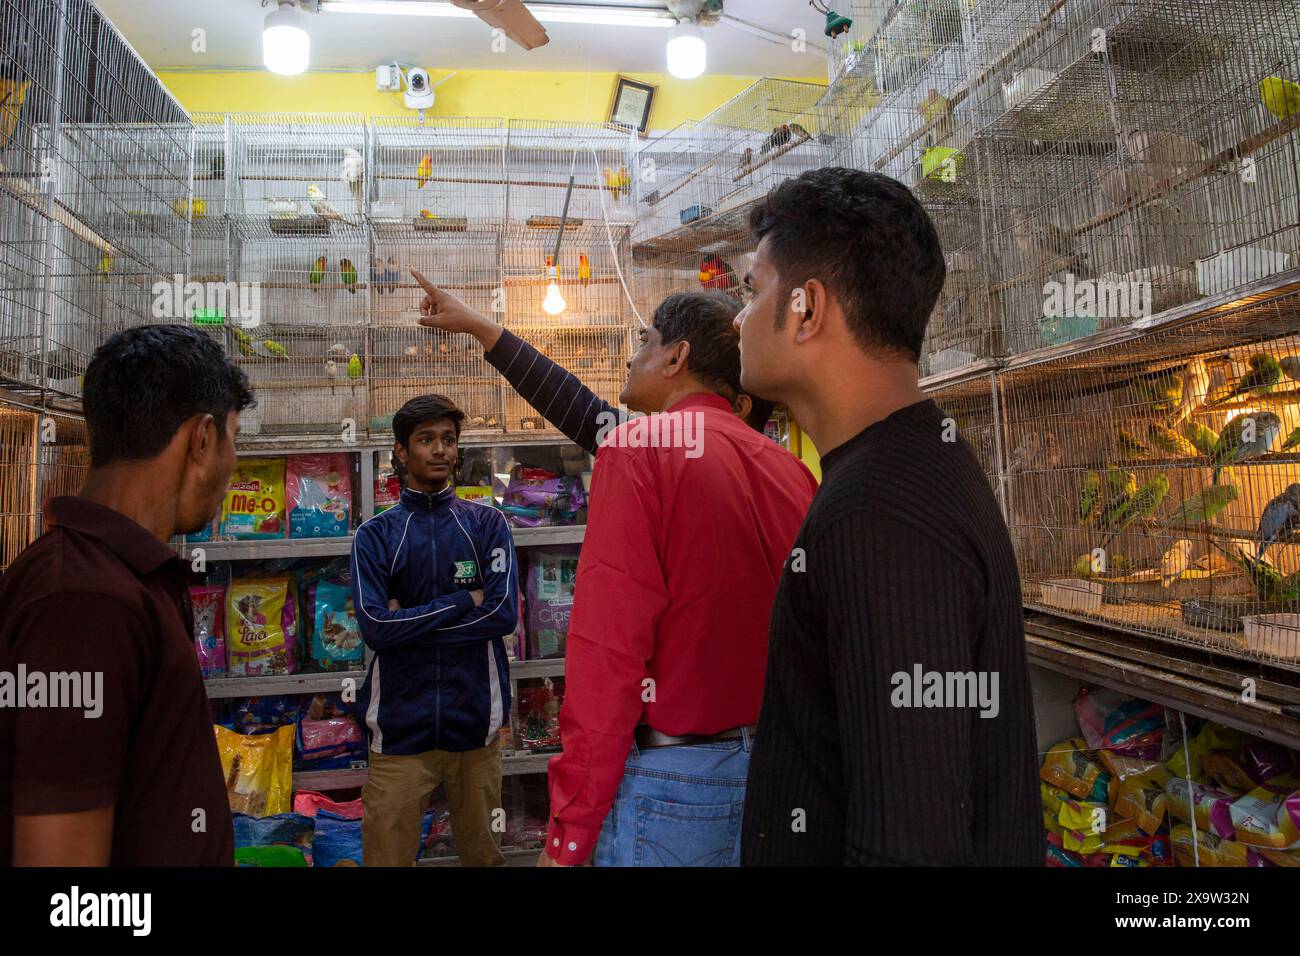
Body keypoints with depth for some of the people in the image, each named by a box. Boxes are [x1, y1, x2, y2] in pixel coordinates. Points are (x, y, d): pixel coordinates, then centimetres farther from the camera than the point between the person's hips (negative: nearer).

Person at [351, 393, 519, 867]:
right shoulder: (375, 535, 2)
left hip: (475, 718, 1)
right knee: (387, 853, 7)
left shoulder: (487, 524, 4)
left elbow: (504, 612, -9)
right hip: (400, 723, 0)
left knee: (484, 852, 14)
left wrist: (411, 622, -9)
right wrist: (463, 601, -9)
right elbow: (374, 628, -11)